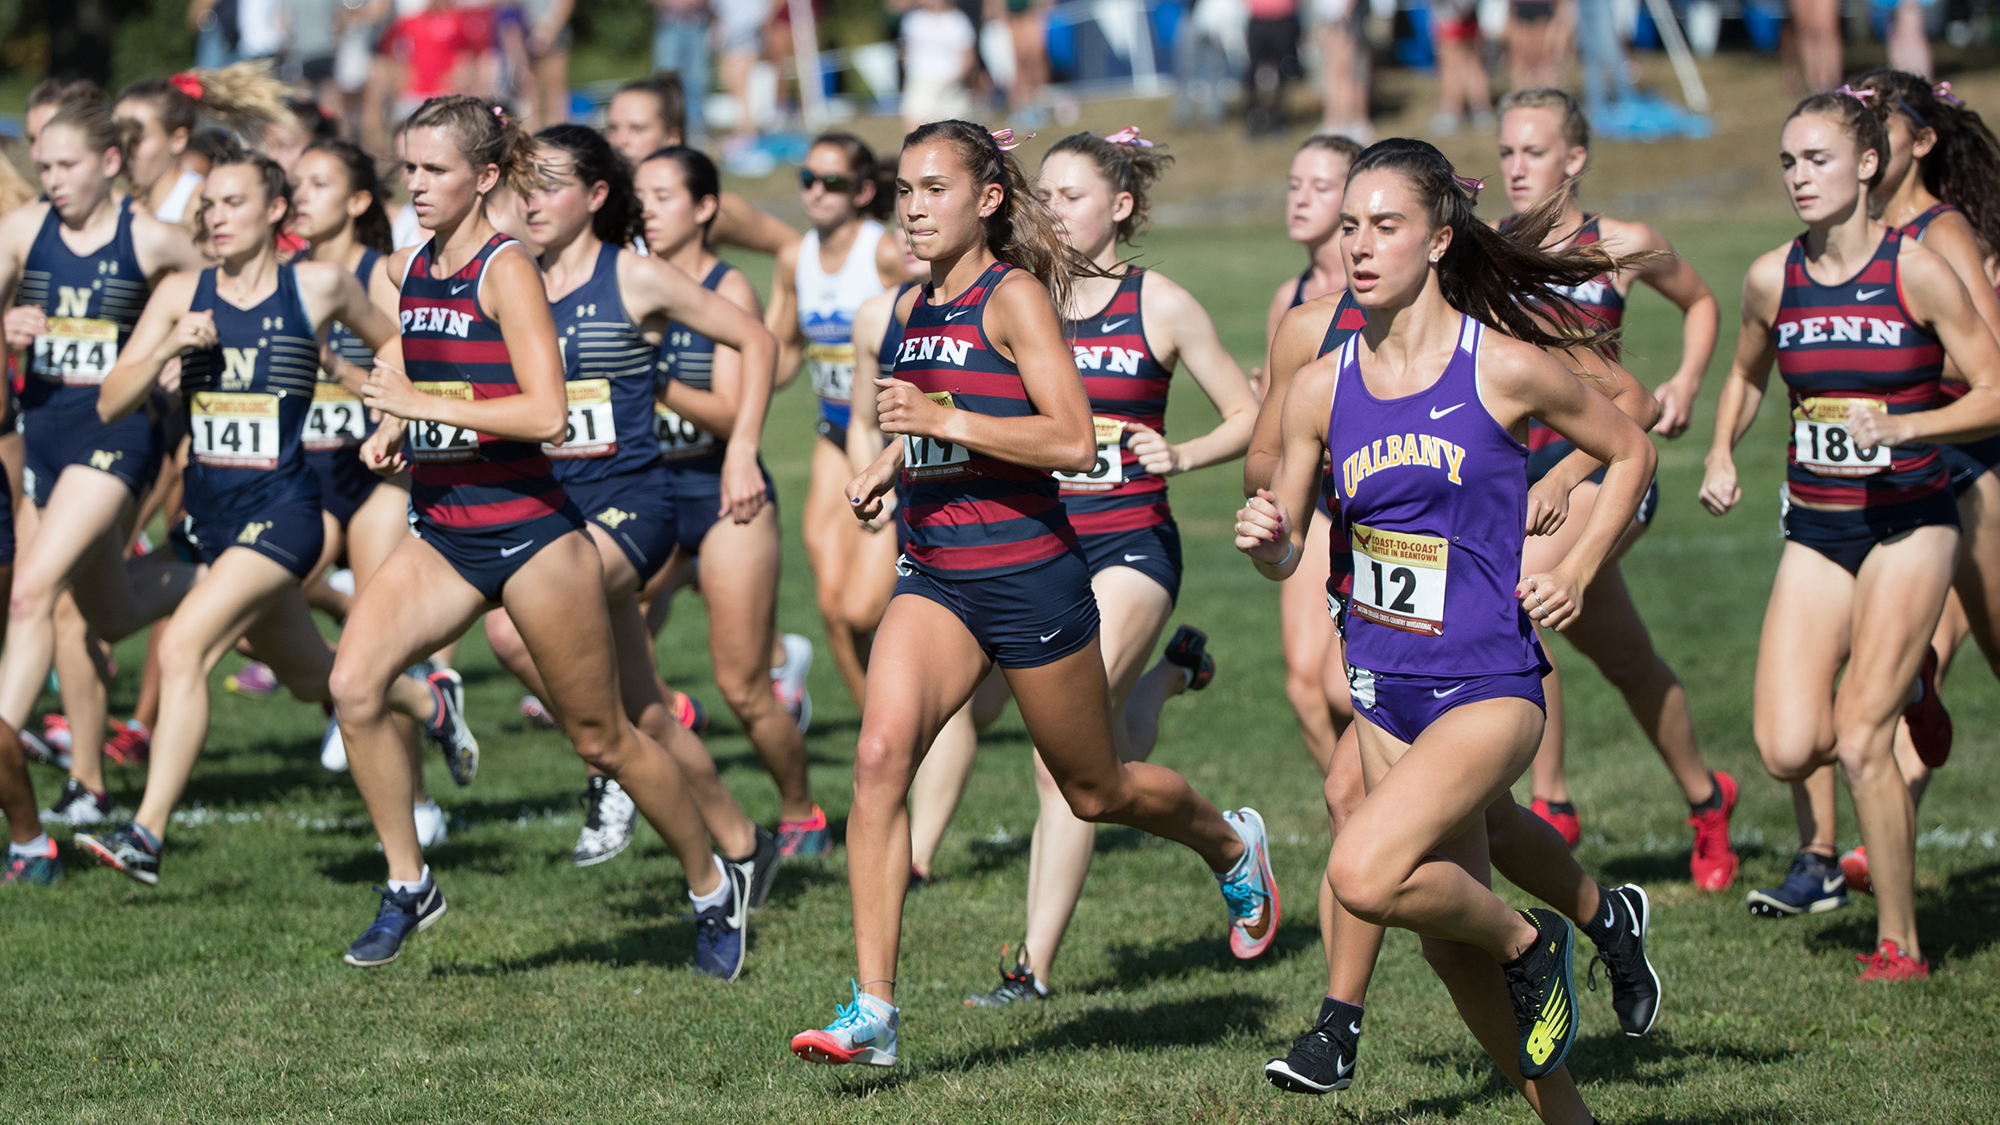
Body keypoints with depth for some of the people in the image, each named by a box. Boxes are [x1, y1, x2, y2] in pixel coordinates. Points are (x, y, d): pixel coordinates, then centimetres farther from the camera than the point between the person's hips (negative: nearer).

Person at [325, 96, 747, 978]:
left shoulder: (506, 270, -14)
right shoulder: (407, 271, 8)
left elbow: (547, 413, -23)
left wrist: (421, 404, -23)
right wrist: (392, 430, 9)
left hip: (526, 527, -6)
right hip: (440, 530, 6)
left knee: (601, 737, 5)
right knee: (354, 684, -15)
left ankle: (713, 886, 26)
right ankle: (408, 886, -2)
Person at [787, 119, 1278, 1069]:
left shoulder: (1017, 295, -12)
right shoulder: (915, 308, 10)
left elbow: (1073, 441, -21)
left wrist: (942, 420, -26)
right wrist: (891, 463, 10)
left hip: (1027, 572, -6)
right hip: (934, 575, 6)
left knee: (1095, 791, 11)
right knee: (880, 756, -17)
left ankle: (1231, 845, 45)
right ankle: (873, 1011, -20)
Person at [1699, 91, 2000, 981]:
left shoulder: (1917, 272, -10)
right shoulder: (1773, 279, 3)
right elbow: (1748, 375, 22)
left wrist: (1903, 425, -22)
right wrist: (1721, 455, 5)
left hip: (1908, 522, -4)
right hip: (1814, 529, 4)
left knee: (1859, 740, -14)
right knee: (1787, 749, -9)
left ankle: (1900, 942, 2)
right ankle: (1904, 684, 26)